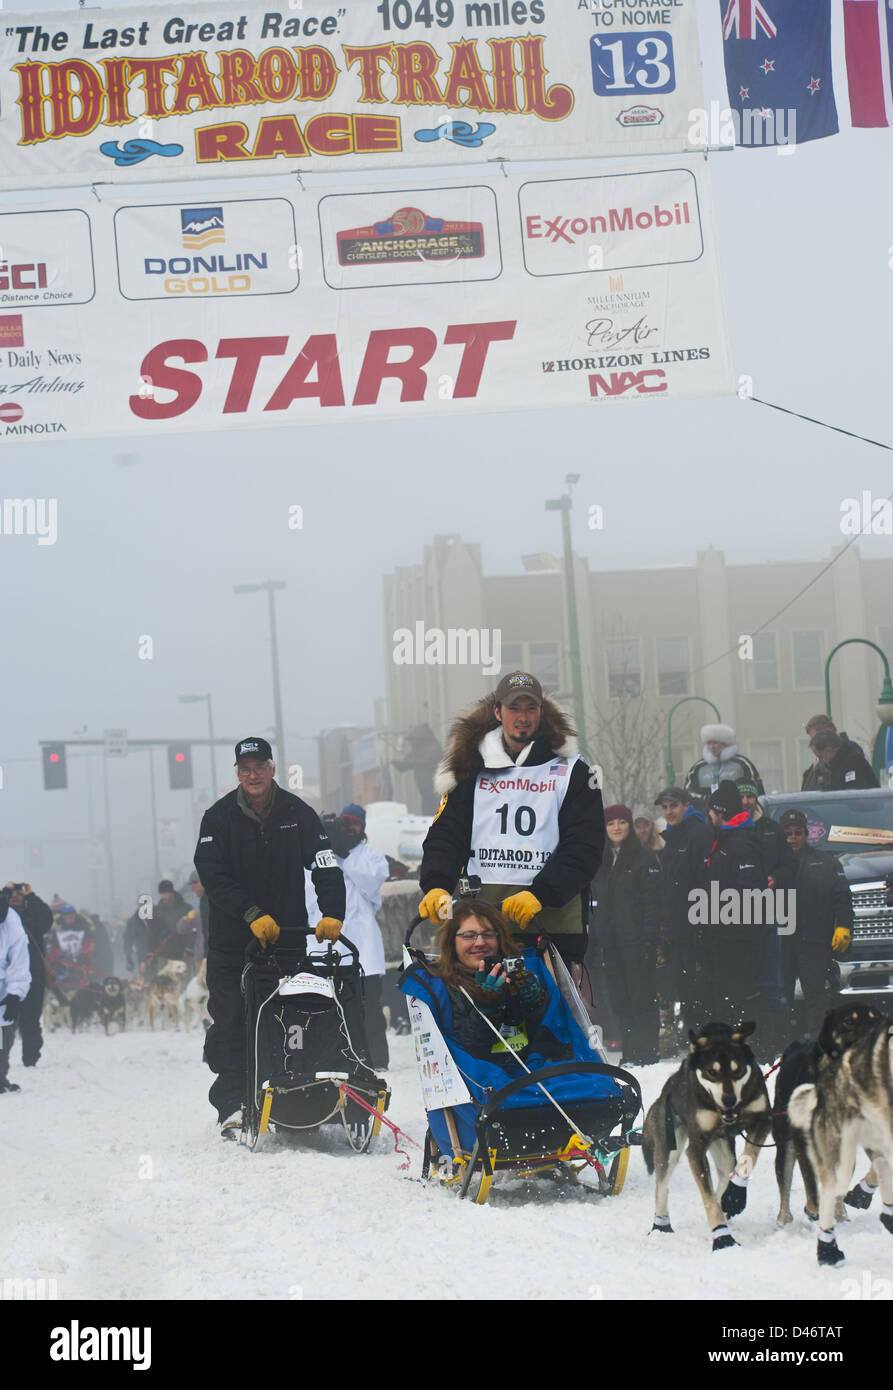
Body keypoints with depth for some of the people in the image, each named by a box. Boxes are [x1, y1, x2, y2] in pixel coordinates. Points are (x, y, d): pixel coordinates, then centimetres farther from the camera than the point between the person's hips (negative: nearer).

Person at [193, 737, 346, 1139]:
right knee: (230, 1025, -7)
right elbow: (213, 875, -11)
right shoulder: (219, 818, -1)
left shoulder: (297, 814, 3)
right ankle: (232, 1105, -5)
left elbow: (326, 867, -3)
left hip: (288, 936, 1)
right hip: (232, 939, -1)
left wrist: (332, 913, -19)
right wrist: (253, 914, -22)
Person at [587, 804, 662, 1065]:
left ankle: (647, 1053, -3)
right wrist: (594, 937, 13)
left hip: (636, 942, -6)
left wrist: (649, 940, -17)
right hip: (611, 942, 6)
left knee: (642, 997, -6)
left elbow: (652, 901, -9)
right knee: (620, 999, 6)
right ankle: (630, 1052, 12)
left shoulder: (644, 858, -3)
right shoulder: (603, 861, 16)